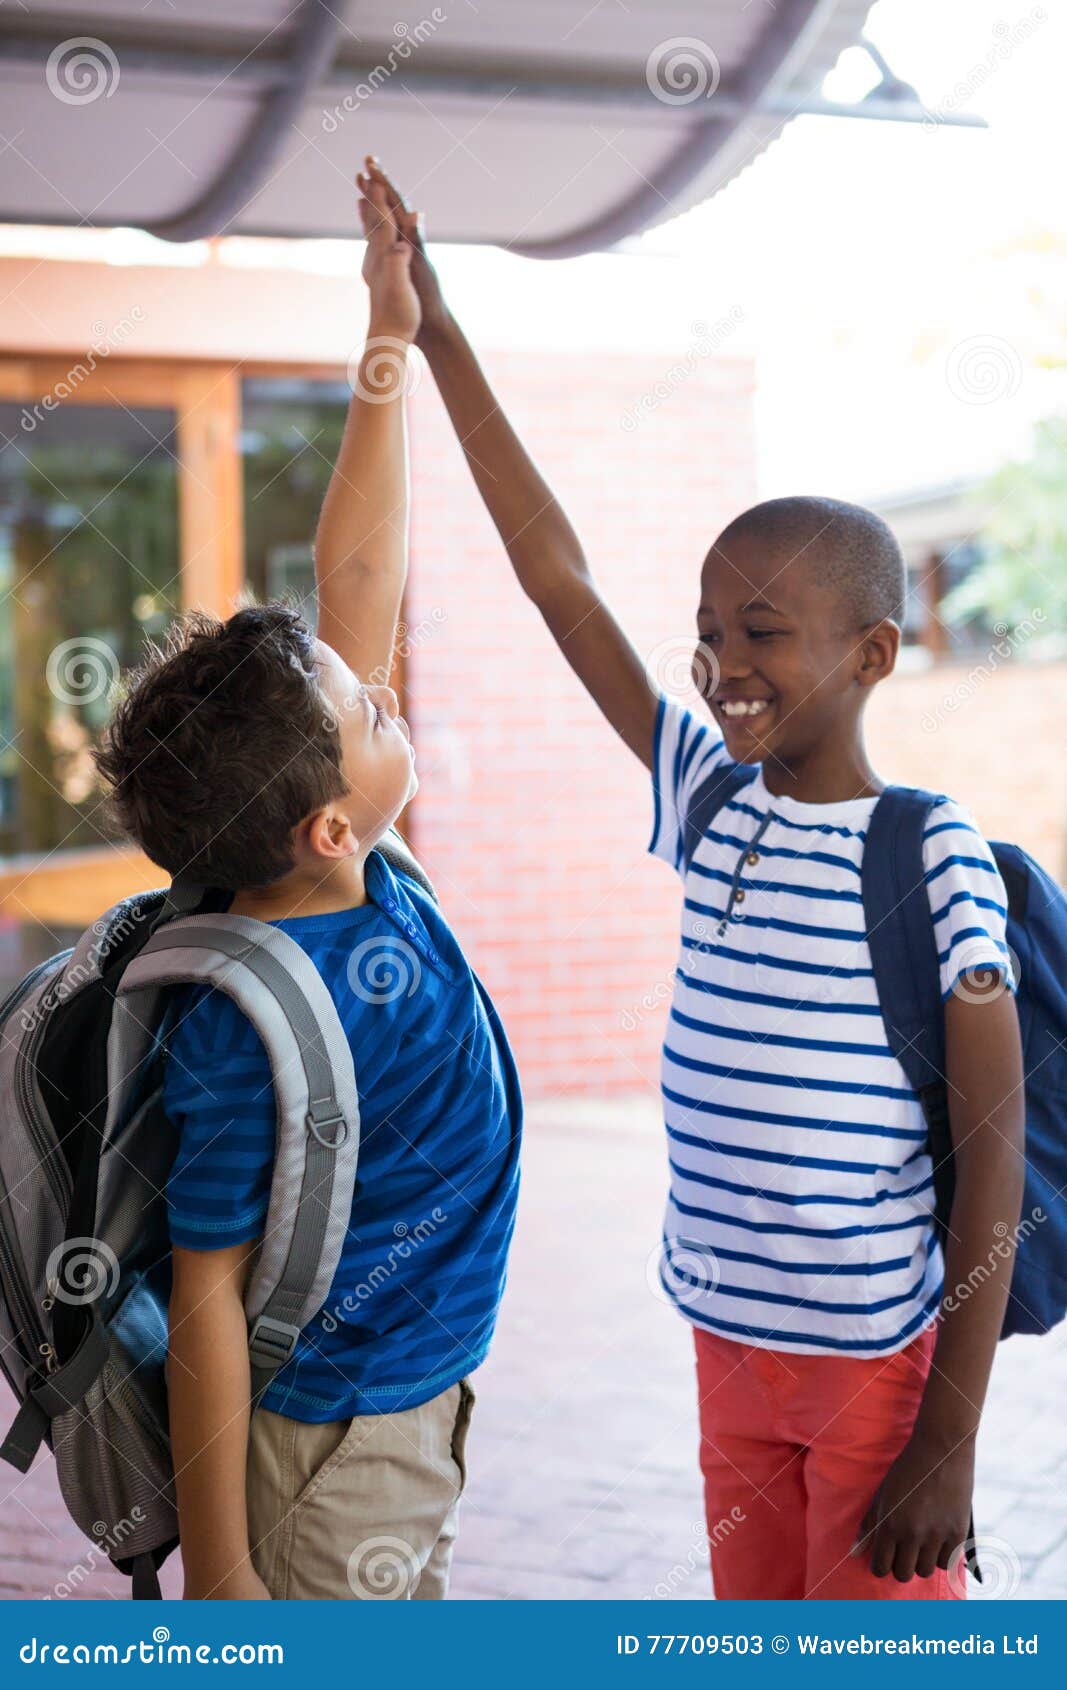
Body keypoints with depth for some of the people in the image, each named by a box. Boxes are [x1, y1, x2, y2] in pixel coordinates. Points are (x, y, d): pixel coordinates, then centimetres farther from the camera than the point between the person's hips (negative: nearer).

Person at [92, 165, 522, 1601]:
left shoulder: (342, 877, -5)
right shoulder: (256, 1025, -29)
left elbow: (357, 579, 1)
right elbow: (206, 1295, -24)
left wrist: (392, 346, 2)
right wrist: (217, 1585, -19)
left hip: (409, 1412, 9)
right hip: (335, 1444, -9)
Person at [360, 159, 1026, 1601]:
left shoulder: (934, 860, -13)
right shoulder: (711, 807, 2)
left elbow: (993, 1148, -12)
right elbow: (558, 578, 2)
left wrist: (950, 1439, -14)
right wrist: (437, 338, 2)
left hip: (881, 1369, -6)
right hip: (733, 1357, 6)